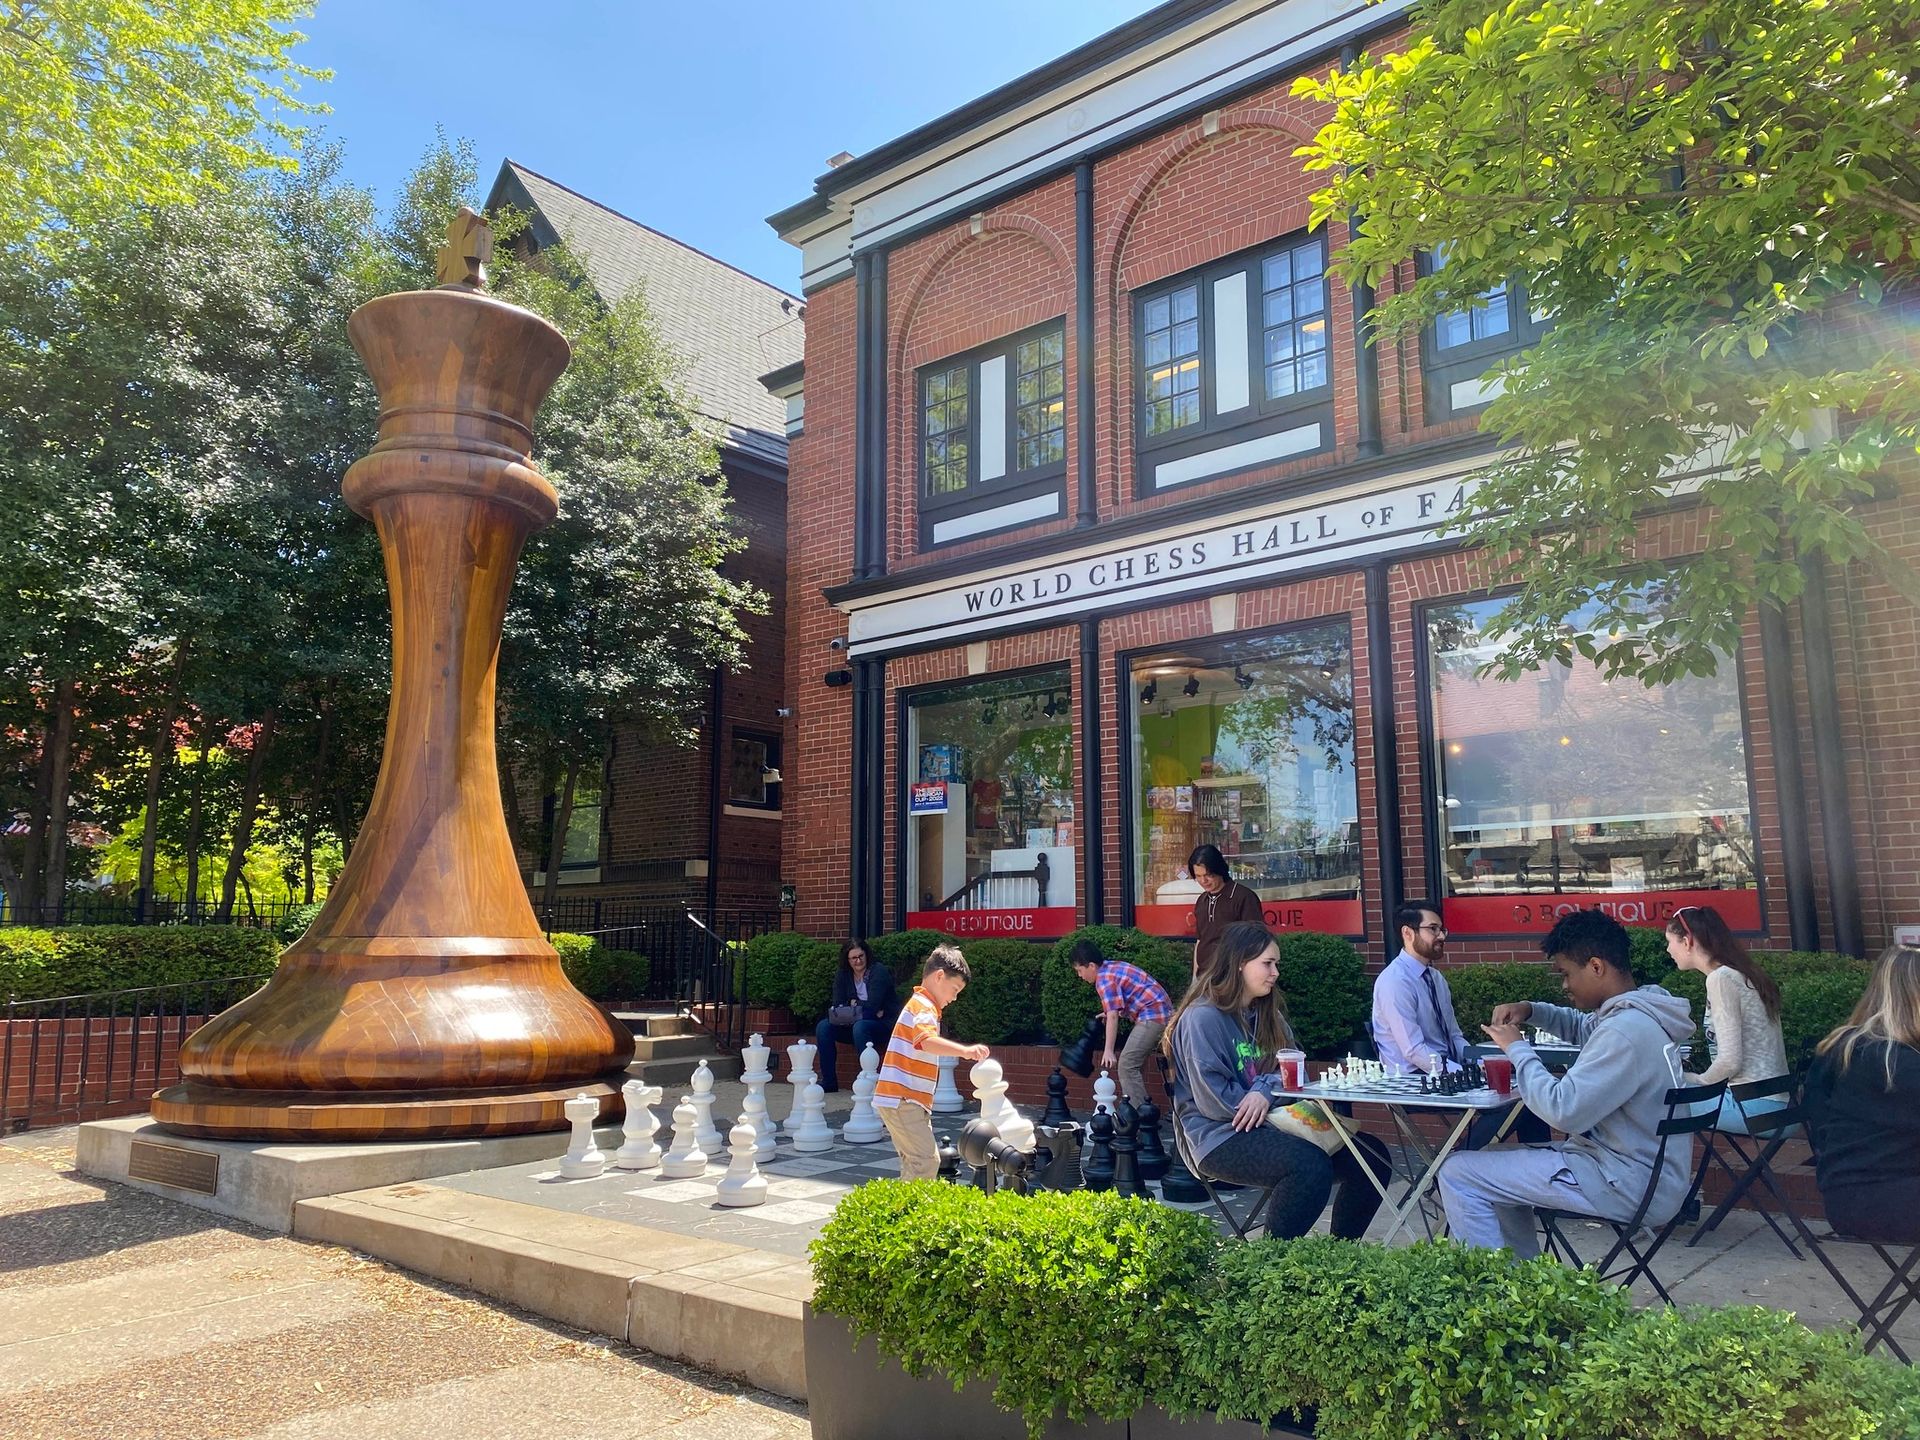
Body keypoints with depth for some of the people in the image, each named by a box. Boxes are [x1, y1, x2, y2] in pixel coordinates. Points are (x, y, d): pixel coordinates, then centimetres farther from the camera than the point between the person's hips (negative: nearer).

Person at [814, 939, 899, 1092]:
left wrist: (854, 1003, -4)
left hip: (884, 1024, -6)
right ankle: (829, 1082, -10)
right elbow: (837, 1005, -4)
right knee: (823, 1027, -13)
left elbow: (873, 1005, -19)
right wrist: (860, 1007, -17)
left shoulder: (879, 972, -12)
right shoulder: (842, 975, 6)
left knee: (860, 1026, -37)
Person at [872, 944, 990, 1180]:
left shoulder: (920, 1004, 21)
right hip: (902, 1101, -11)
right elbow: (927, 1040, -34)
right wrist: (964, 1050, -46)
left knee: (915, 1162, 16)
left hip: (904, 1101, 11)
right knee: (927, 1161, -14)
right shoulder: (923, 1006, -13)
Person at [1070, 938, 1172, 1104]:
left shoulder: (1104, 979, -13)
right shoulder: (1113, 966, 15)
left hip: (1153, 1015, -11)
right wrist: (1109, 1012, 19)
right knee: (1137, 1062, 18)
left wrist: (1108, 1051, -24)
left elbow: (1113, 1016, -21)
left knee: (1126, 1065, -12)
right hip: (1162, 1011, 11)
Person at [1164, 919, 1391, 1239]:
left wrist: (1265, 1091, -14)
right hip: (1221, 1138, -8)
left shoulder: (1267, 1014, 16)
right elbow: (1212, 1100, -17)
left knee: (1371, 1155, -6)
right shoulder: (1202, 1018, -11)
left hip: (1267, 1126, 8)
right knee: (1311, 1166, -33)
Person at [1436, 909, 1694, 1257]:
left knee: (1459, 1175, -11)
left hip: (1629, 1186, -11)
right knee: (1497, 1162, 25)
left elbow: (1562, 1110, -30)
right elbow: (1584, 1027, 29)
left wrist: (1516, 1048, -16)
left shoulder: (1626, 1030, -26)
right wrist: (1530, 1010, 10)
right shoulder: (1633, 1013, 6)